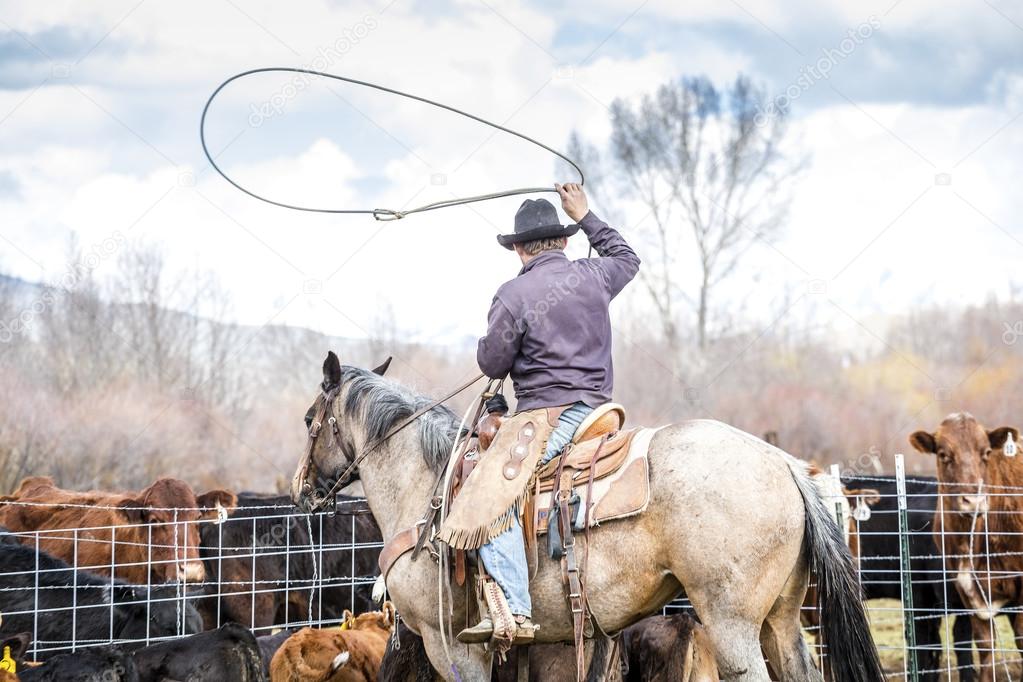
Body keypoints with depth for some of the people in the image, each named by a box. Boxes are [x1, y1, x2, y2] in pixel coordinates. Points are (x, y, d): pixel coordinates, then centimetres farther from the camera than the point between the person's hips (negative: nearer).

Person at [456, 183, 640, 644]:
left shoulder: (514, 296, -11)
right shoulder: (593, 276, 8)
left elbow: (492, 364, -6)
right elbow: (626, 258, 31)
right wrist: (585, 216, 39)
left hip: (549, 416, -8)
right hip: (599, 408, 8)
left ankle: (515, 611, -34)